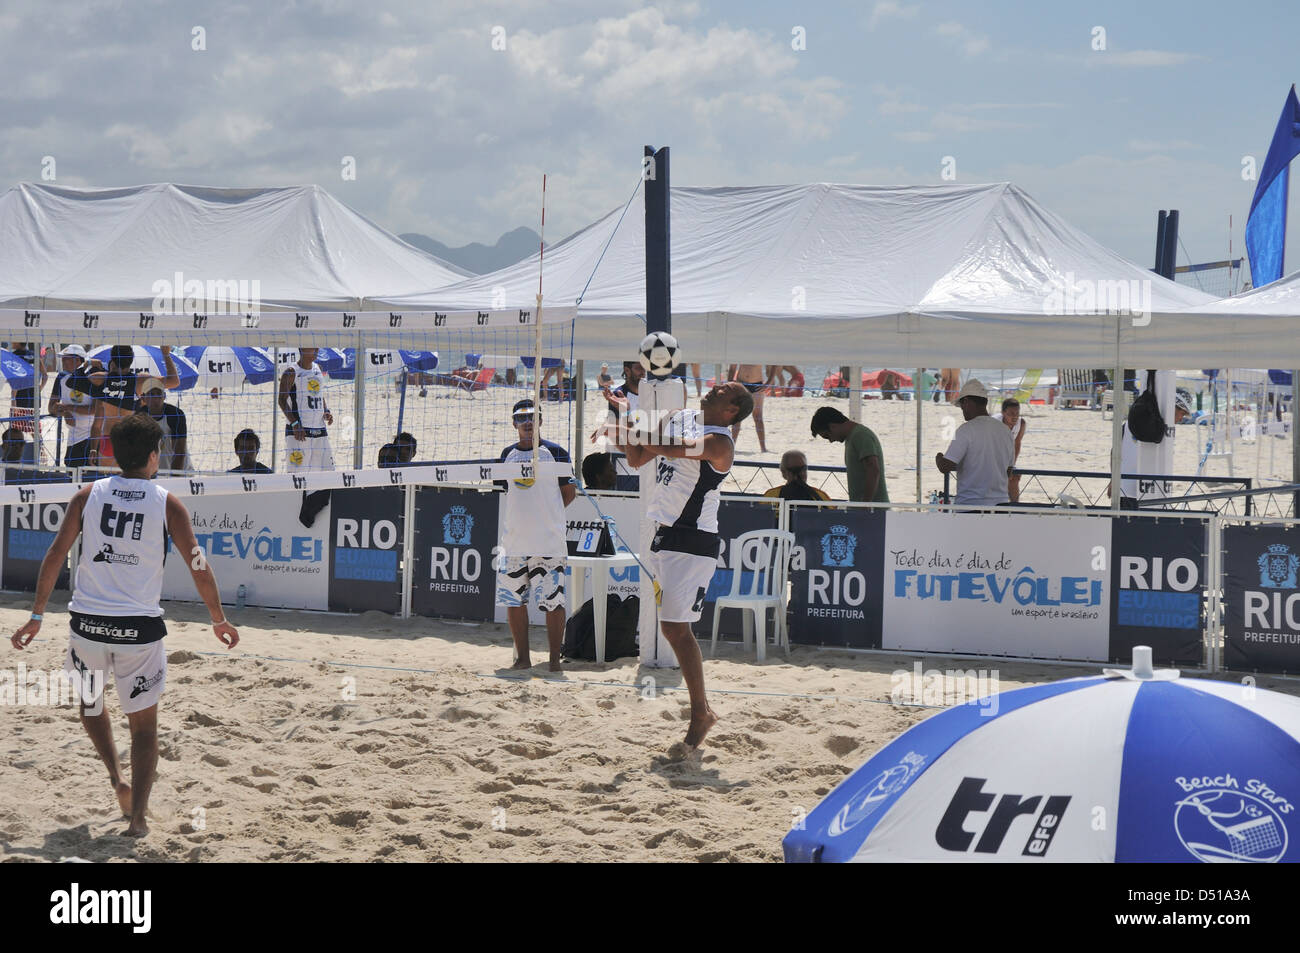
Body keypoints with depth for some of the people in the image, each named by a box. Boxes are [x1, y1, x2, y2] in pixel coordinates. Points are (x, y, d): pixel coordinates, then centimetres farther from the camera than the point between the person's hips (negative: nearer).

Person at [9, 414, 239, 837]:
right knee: (144, 724, 10)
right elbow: (199, 567, -2)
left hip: (88, 623, 2)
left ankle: (117, 777, 11)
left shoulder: (89, 495, 2)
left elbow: (55, 556, 0)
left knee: (90, 703, 27)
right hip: (139, 627, -1)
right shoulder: (167, 504, -2)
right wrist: (218, 619, 10)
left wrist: (36, 616, 5)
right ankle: (137, 816, 1)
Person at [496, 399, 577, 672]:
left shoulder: (555, 451, -1)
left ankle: (555, 659, 3)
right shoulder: (508, 454, 11)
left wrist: (547, 512, 3)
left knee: (553, 602, -5)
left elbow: (569, 492, 4)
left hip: (548, 540, -5)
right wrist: (525, 513, 10)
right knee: (513, 600, 7)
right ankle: (522, 657, 17)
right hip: (513, 540, 5)